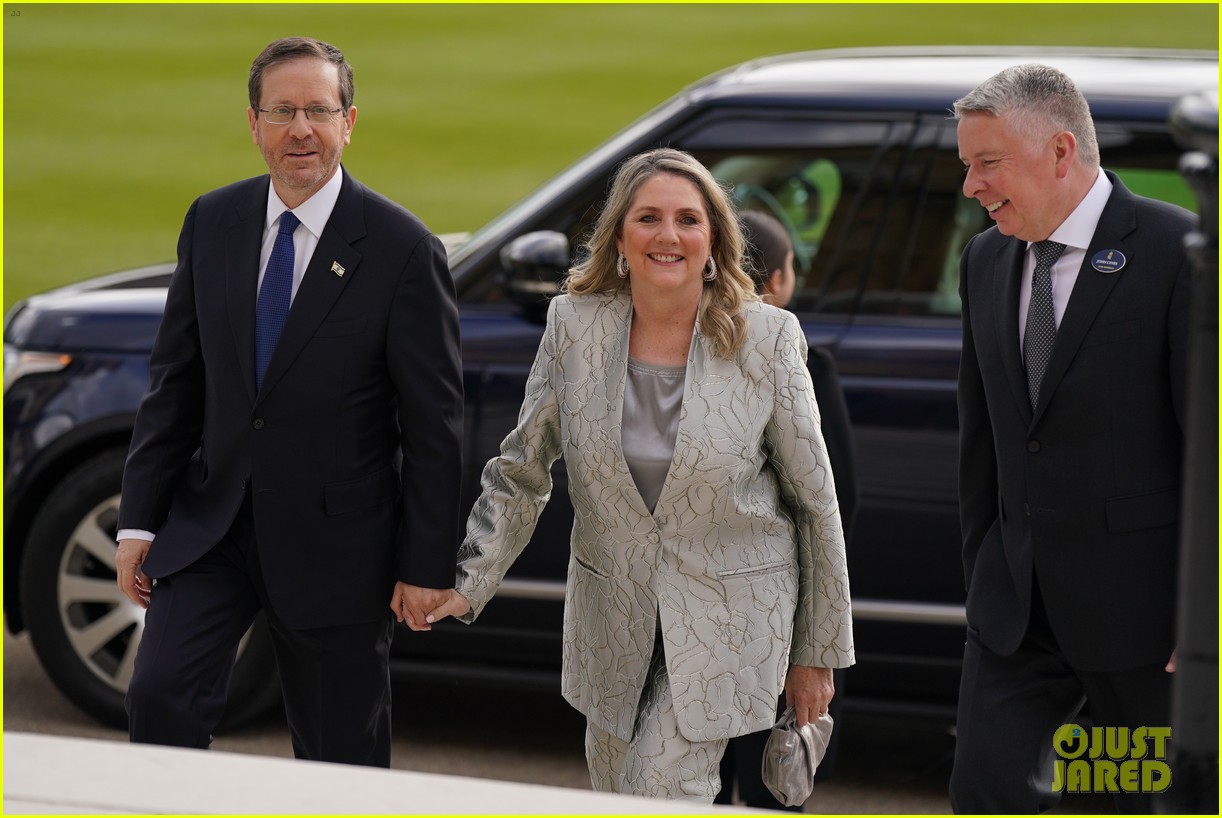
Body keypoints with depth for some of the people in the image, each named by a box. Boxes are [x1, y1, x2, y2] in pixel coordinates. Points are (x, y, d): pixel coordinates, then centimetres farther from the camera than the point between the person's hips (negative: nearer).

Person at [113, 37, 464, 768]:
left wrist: (427, 567, -9)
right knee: (159, 696, -15)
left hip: (334, 540, -3)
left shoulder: (403, 248, -10)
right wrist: (140, 521, 4)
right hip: (212, 517, 3)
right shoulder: (212, 222, 4)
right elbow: (175, 380, 8)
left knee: (341, 756, 6)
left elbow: (435, 423, -8)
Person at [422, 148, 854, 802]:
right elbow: (520, 472, 5)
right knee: (613, 793, 15)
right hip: (611, 618, 4)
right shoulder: (573, 326, -5)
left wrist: (818, 653, 0)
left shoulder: (768, 340, -11)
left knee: (662, 800, -14)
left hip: (729, 619, -3)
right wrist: (468, 581, -7)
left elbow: (814, 505, -3)